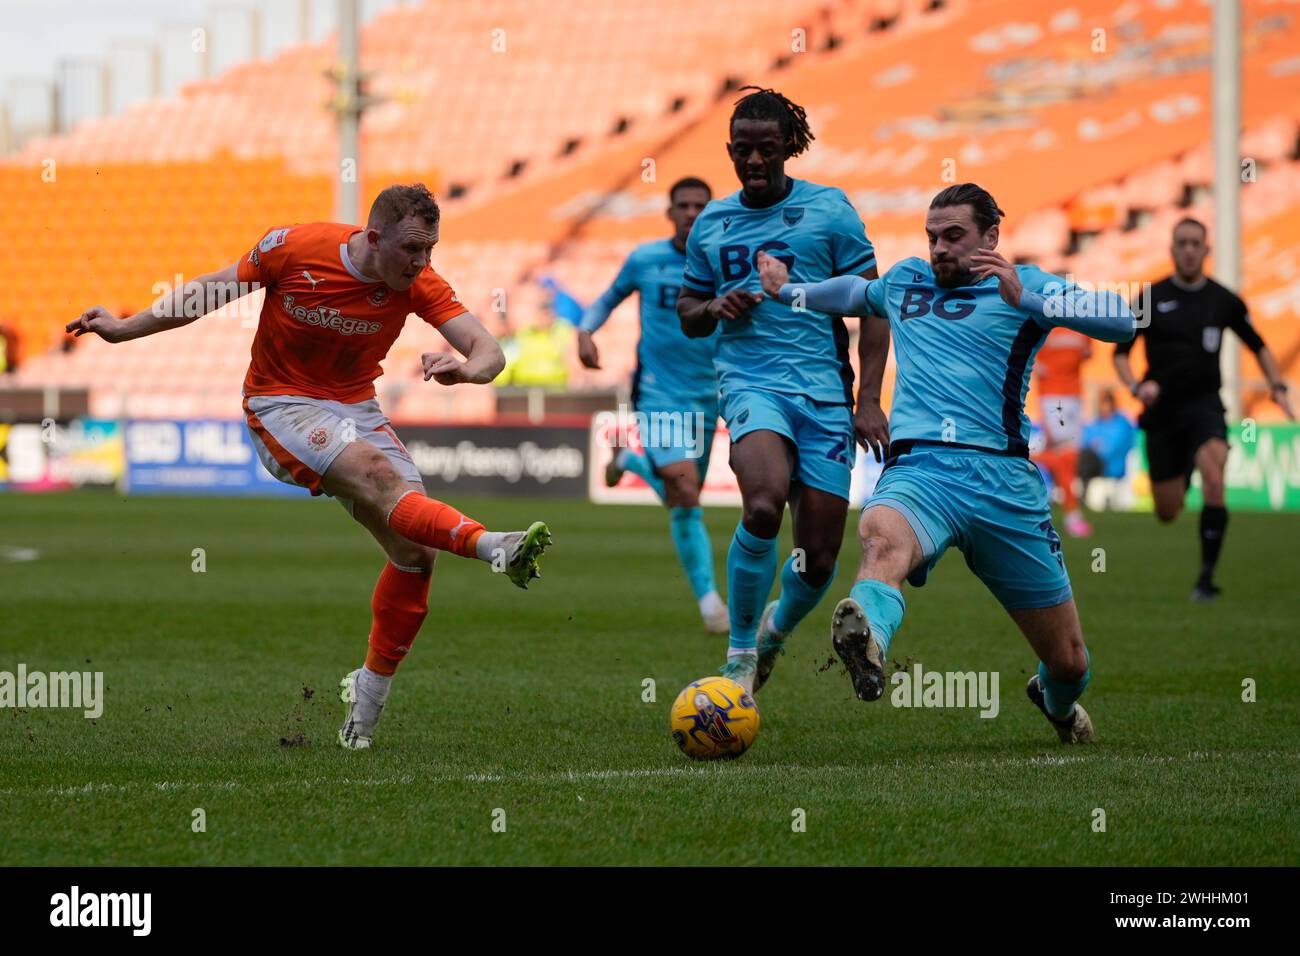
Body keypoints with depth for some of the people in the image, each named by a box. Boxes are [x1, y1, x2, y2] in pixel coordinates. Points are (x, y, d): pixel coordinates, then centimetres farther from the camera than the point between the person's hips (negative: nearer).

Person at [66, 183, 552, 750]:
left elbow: (488, 352, -16)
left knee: (416, 551, -9)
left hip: (355, 406, 4)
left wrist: (466, 369, -42)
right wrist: (121, 330, 3)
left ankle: (368, 698, 5)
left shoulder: (418, 285, -11)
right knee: (376, 474, -34)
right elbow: (213, 290, 0)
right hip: (280, 403, -4)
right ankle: (491, 547, -51)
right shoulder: (295, 247, -16)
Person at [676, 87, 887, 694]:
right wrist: (713, 309, -1)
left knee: (819, 559, -1)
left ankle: (777, 629, 35)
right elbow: (687, 314, 24)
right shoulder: (711, 223, 12)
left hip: (825, 391, 0)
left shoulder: (829, 210, 3)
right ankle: (739, 654, -14)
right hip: (750, 380, 0)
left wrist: (869, 400, -5)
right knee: (764, 503, -30)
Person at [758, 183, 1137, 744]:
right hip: (917, 469, 1)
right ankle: (867, 646, -72)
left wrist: (1027, 299, -17)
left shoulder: (1023, 285, 9)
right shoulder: (904, 280, 23)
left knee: (1068, 660, 6)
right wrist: (789, 291, 50)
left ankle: (1055, 700, 44)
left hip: (1003, 478, -1)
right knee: (883, 534, -40)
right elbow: (858, 293, 48)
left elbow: (1119, 319, -8)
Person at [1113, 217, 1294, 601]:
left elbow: (1258, 347, 16)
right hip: (1162, 410, 1)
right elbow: (1120, 353, 3)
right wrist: (1137, 386, -16)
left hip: (1205, 406, -1)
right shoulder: (1151, 299, 0)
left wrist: (1278, 386, 2)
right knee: (1167, 513, 5)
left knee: (1213, 476, -30)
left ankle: (1207, 576, -24)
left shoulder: (1224, 301, 3)